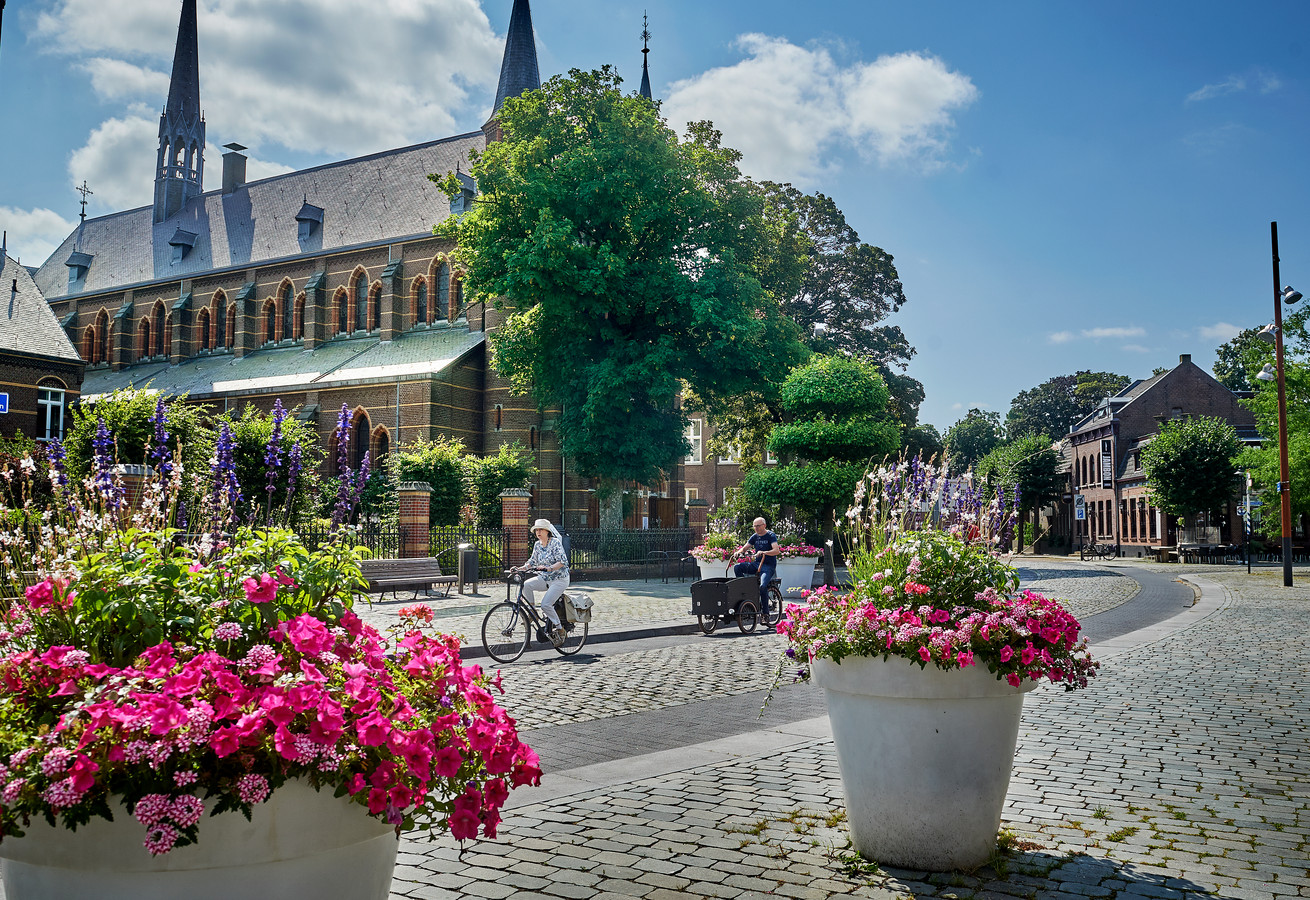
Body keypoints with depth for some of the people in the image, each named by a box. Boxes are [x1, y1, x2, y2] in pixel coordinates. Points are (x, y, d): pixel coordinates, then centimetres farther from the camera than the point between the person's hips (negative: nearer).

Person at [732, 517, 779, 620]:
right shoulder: (755, 537, 13)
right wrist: (738, 552, -12)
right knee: (737, 568, -17)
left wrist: (764, 552, -34)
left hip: (768, 566, -6)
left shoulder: (771, 536, -4)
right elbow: (744, 547, 10)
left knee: (763, 586, -29)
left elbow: (776, 550, -19)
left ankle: (765, 612, -17)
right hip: (756, 564, 6)